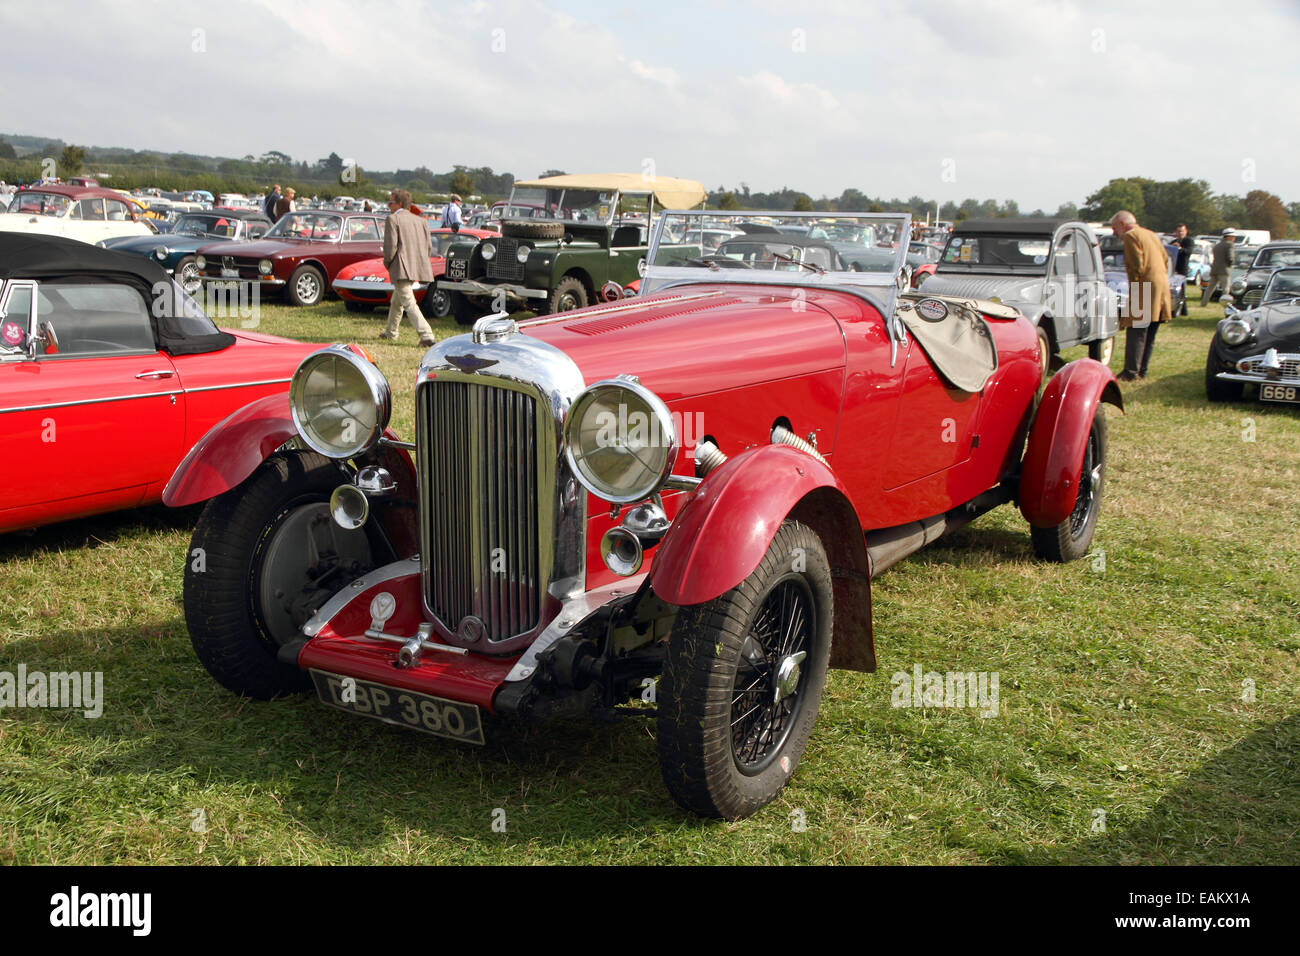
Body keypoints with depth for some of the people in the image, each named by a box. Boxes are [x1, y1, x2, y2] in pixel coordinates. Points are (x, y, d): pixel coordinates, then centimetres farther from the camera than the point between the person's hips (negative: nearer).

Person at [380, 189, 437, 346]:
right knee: (396, 301, 25)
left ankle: (426, 336, -24)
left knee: (409, 304, -11)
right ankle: (391, 333, 37)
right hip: (418, 268, 8)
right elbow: (429, 248, 11)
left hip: (401, 269, -8)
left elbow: (390, 246, -14)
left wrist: (387, 263, 1)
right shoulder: (420, 221, 15)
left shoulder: (392, 219, -5)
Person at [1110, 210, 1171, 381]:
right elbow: (1165, 259, 21)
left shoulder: (1131, 236, -7)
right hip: (1162, 288, 9)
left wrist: (1134, 293, -11)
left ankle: (1131, 372, -10)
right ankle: (1142, 370, 17)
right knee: (1149, 334, 13)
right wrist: (1161, 280, 21)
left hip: (1145, 289, -9)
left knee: (1136, 333, -8)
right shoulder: (1151, 234, 21)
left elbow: (1136, 266, -15)